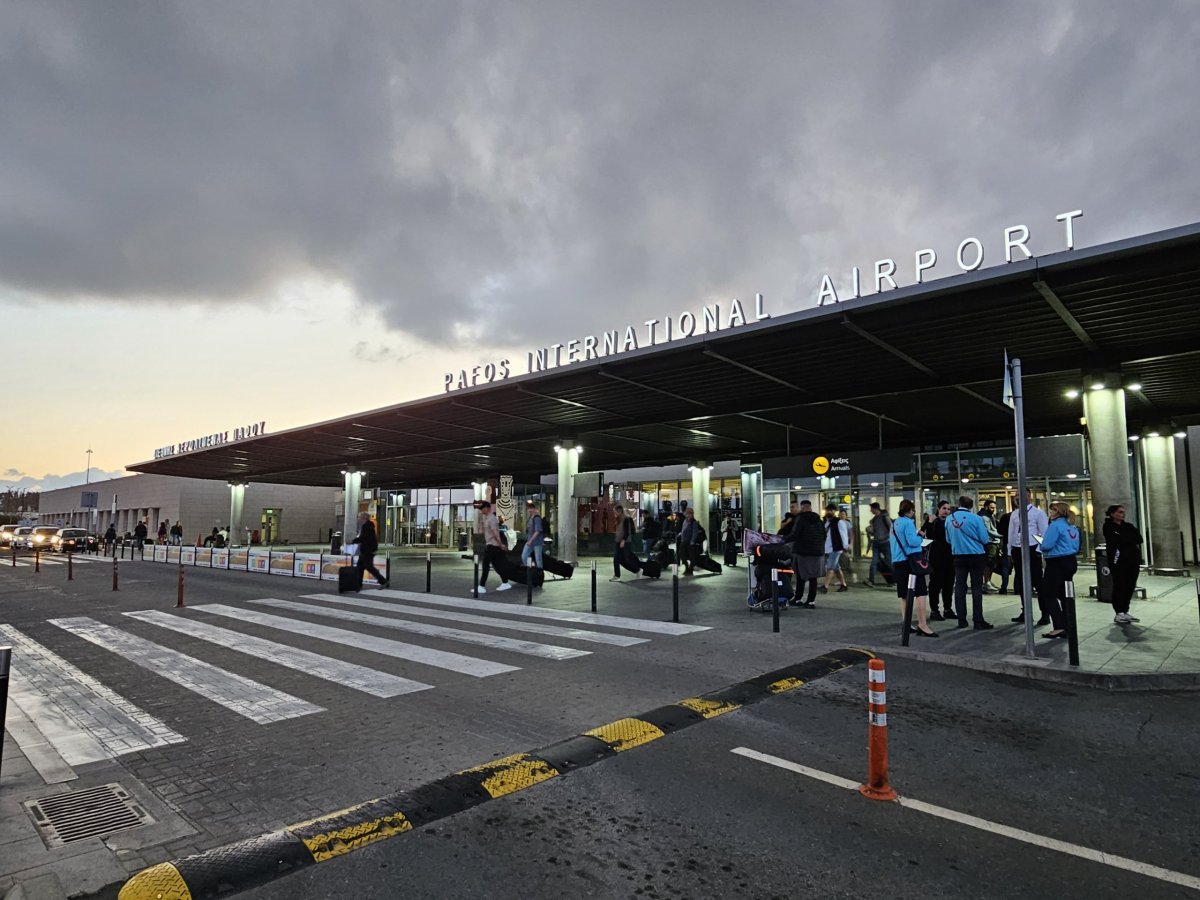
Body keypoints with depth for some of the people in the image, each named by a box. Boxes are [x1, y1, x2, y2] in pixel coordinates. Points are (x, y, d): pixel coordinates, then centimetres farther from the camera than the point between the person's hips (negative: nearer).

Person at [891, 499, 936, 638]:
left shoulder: (895, 524, 15)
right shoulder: (908, 522, -10)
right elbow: (912, 541, -19)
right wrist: (920, 536, 1)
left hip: (897, 561, 8)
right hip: (910, 560, -8)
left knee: (904, 594, 12)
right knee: (921, 592, -7)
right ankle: (922, 625, -11)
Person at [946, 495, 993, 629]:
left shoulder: (949, 519, -2)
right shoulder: (975, 518, -11)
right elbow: (984, 539, -8)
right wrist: (973, 539, 13)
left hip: (958, 556, 3)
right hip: (976, 555, -3)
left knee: (960, 587, 9)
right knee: (976, 587, 1)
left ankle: (961, 620, 14)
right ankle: (978, 621, 2)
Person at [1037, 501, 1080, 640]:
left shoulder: (1055, 525, -15)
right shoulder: (1072, 526, 12)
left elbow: (1046, 545, -21)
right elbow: (1076, 548, 18)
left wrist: (1041, 547, -1)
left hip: (1057, 564, -9)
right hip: (1071, 562, 9)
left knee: (1048, 595, -3)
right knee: (1064, 595, 13)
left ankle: (1059, 627, -9)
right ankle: (1067, 627, 17)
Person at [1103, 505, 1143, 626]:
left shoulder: (1128, 525, 16)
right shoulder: (1109, 527, -2)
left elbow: (1139, 539, 5)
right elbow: (1118, 540, -15)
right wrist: (1131, 539, -3)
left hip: (1132, 560, 6)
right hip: (1118, 561, -6)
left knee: (1130, 586, 6)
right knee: (1119, 586, -5)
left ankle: (1125, 612, 16)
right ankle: (1119, 614, -1)